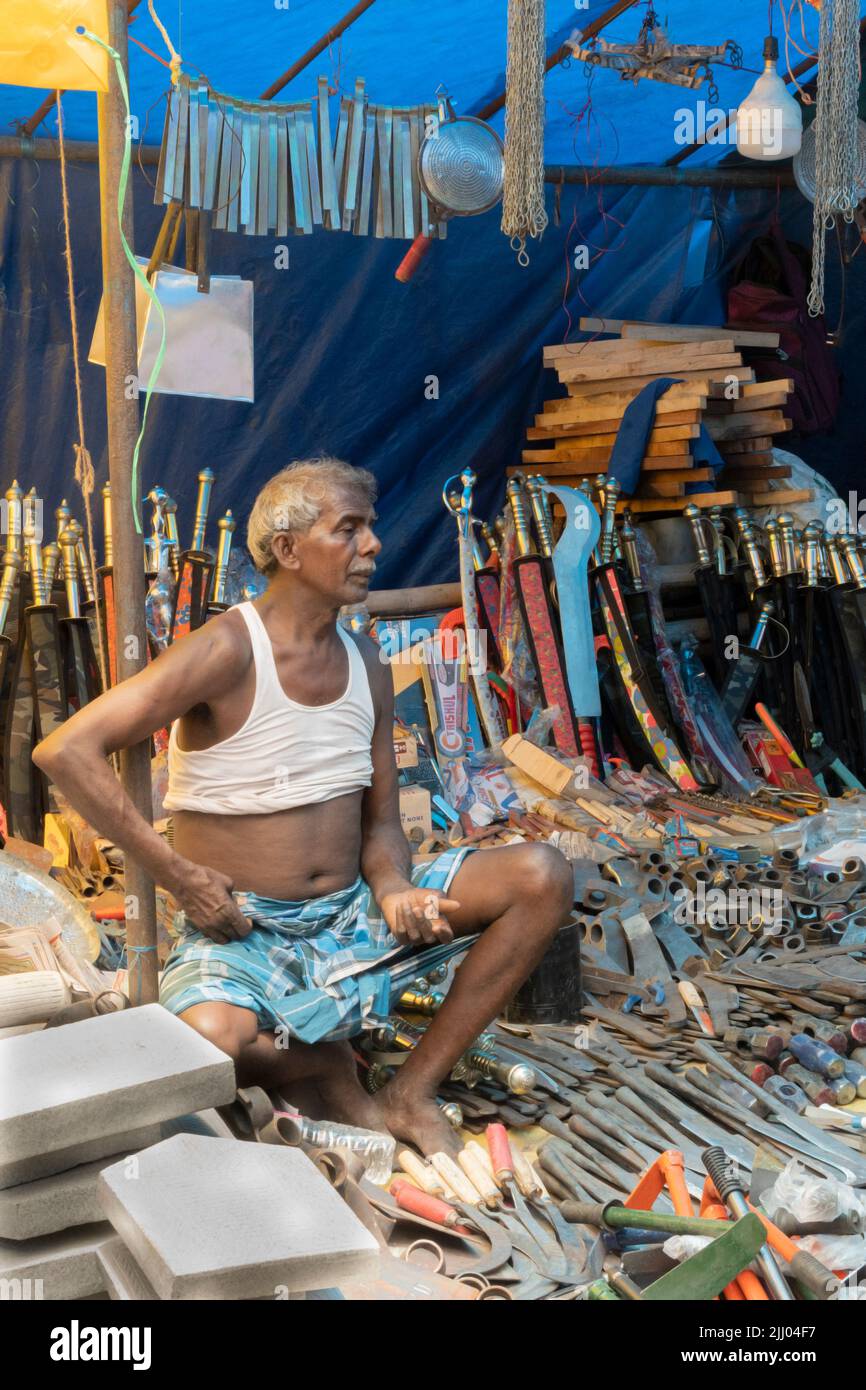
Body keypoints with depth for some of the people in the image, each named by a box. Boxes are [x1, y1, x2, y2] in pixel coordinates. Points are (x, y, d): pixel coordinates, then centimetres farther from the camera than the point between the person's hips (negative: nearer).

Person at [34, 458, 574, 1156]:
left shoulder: (365, 662, 6)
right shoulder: (228, 651, -16)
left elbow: (380, 824, 9)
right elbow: (66, 750, -24)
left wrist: (396, 890, -14)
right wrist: (178, 875, -23)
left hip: (354, 914, 6)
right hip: (241, 932, -5)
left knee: (543, 874, -11)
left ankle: (413, 1091, -4)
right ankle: (326, 1065, -2)